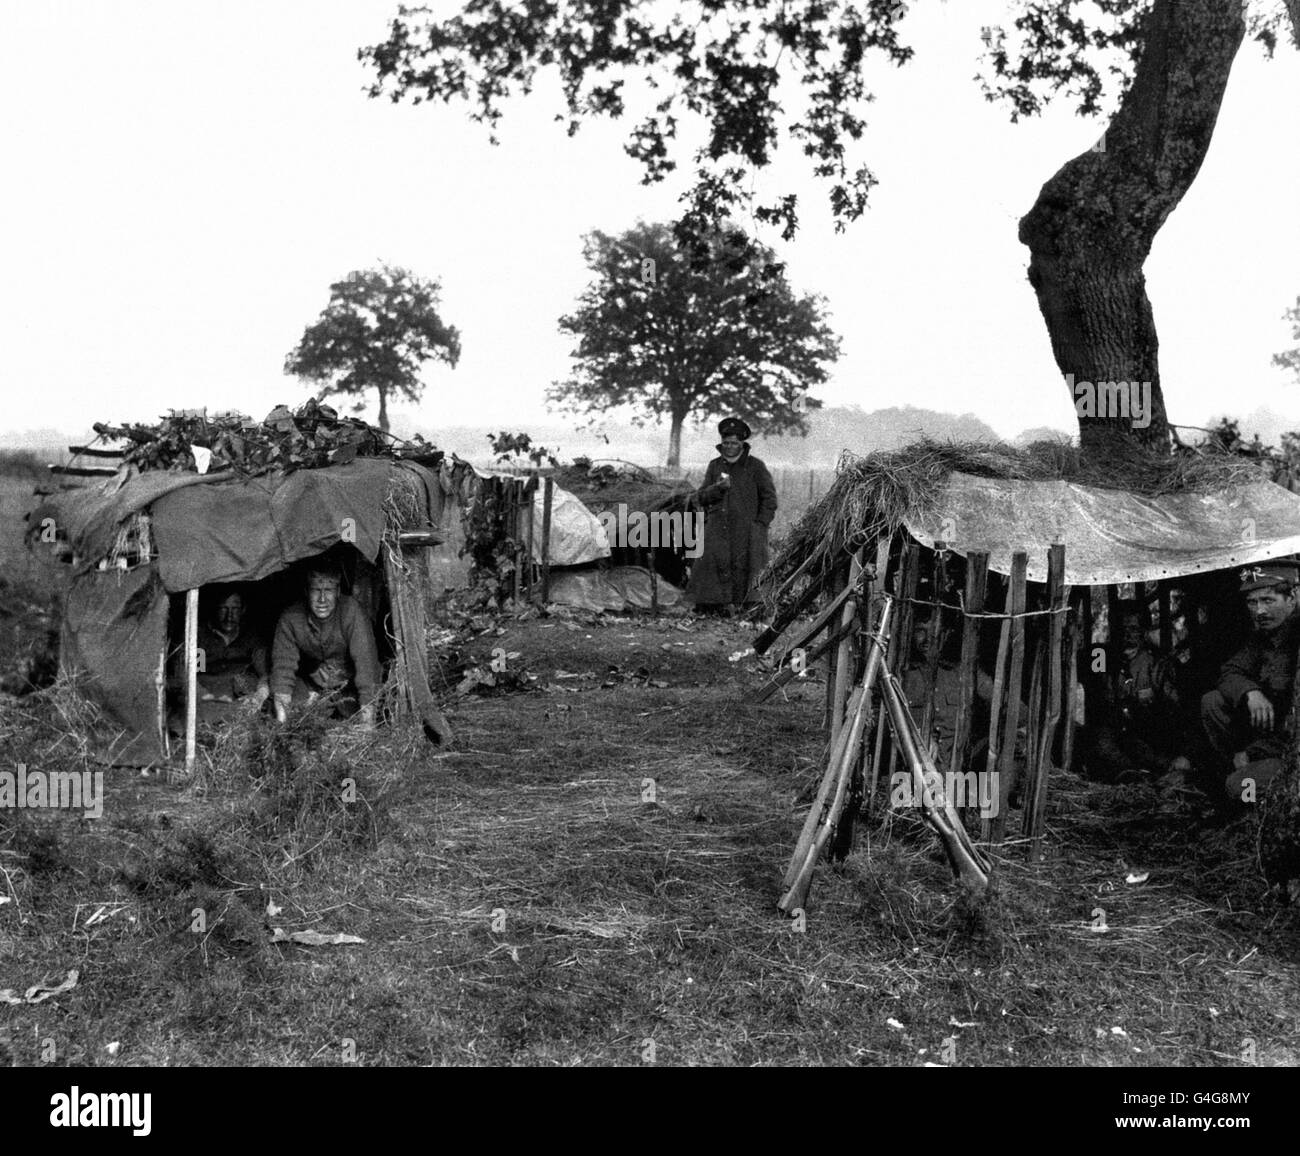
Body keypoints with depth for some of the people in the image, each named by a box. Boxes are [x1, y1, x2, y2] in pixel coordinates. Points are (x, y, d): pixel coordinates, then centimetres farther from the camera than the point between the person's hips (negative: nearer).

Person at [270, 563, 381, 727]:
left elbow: (365, 661, -29)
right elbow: (283, 664, -18)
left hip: (346, 681, -1)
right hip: (310, 682, 1)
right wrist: (282, 718, -29)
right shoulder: (291, 618, -18)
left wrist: (368, 715, -35)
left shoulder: (351, 612, -26)